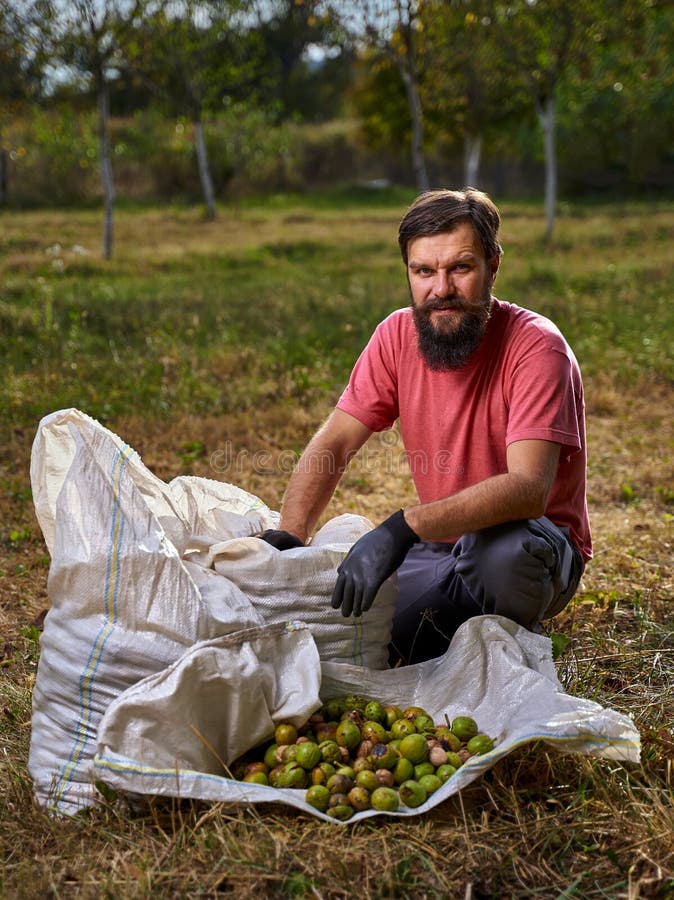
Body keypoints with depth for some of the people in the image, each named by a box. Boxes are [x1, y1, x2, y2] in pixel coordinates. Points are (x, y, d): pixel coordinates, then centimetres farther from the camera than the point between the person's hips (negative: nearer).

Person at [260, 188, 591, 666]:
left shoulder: (536, 347, -22)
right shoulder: (398, 336, -5)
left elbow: (527, 489, -34)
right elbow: (334, 444, -4)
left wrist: (404, 527, -46)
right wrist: (288, 536, -23)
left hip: (538, 545, -4)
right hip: (441, 546, 5)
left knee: (503, 545, -39)